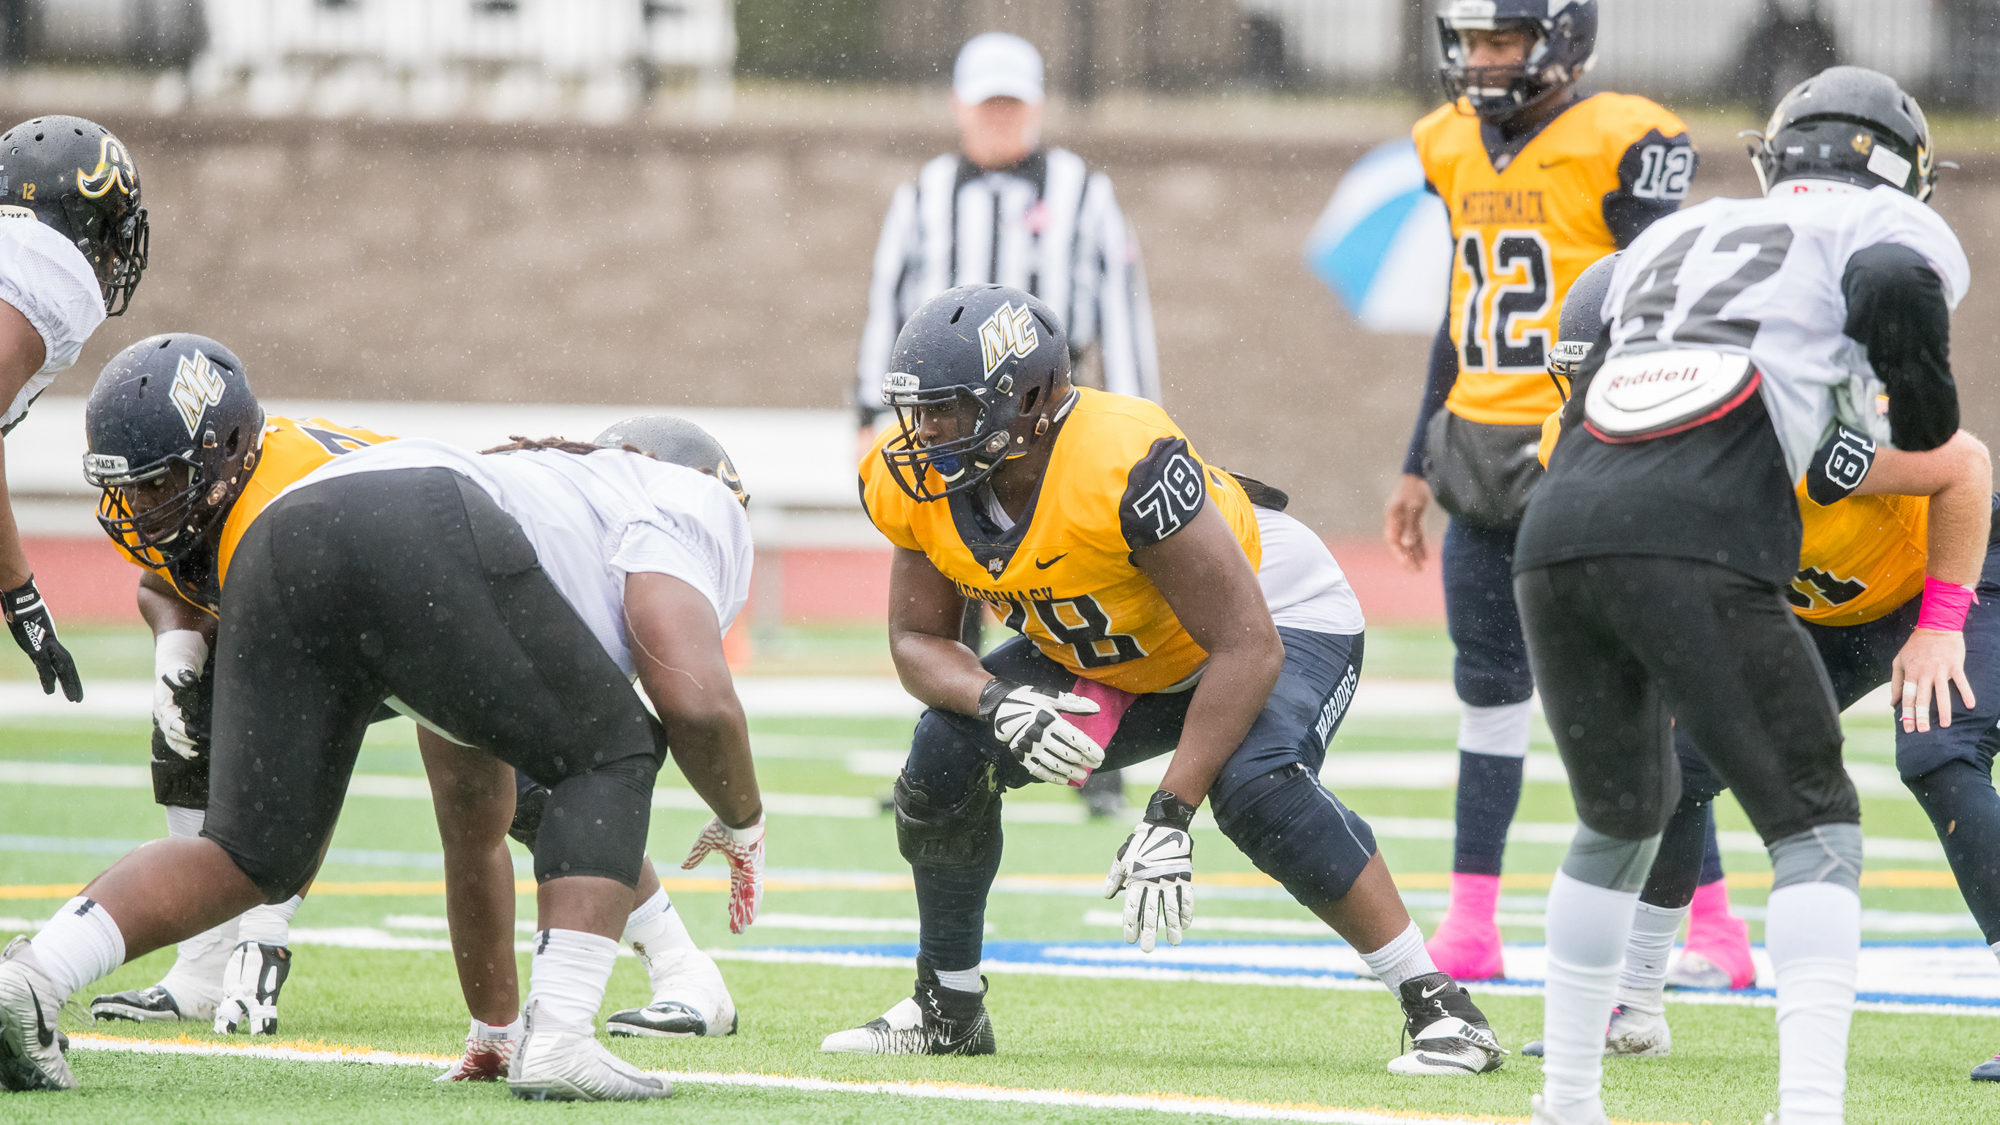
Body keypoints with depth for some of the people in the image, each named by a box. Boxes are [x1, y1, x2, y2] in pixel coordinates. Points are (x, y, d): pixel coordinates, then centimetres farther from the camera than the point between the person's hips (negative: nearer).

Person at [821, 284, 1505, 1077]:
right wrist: (1002, 704, -30)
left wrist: (1169, 818, -37)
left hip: (1279, 616, -7)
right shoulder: (920, 484, -18)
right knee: (946, 757, -11)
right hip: (1103, 655, 7)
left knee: (1252, 787, -34)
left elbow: (1246, 648, -36)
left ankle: (1438, 1009, -24)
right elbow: (919, 640, -6)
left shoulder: (1124, 467, -39)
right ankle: (948, 1009, 9)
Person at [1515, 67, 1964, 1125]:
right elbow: (1896, 292, -7)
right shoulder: (1888, 226, 16)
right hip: (1695, 549, -6)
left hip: (1557, 539, 6)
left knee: (1619, 819, 26)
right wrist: (1926, 426, 9)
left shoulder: (1671, 236, 33)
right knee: (1814, 829, 3)